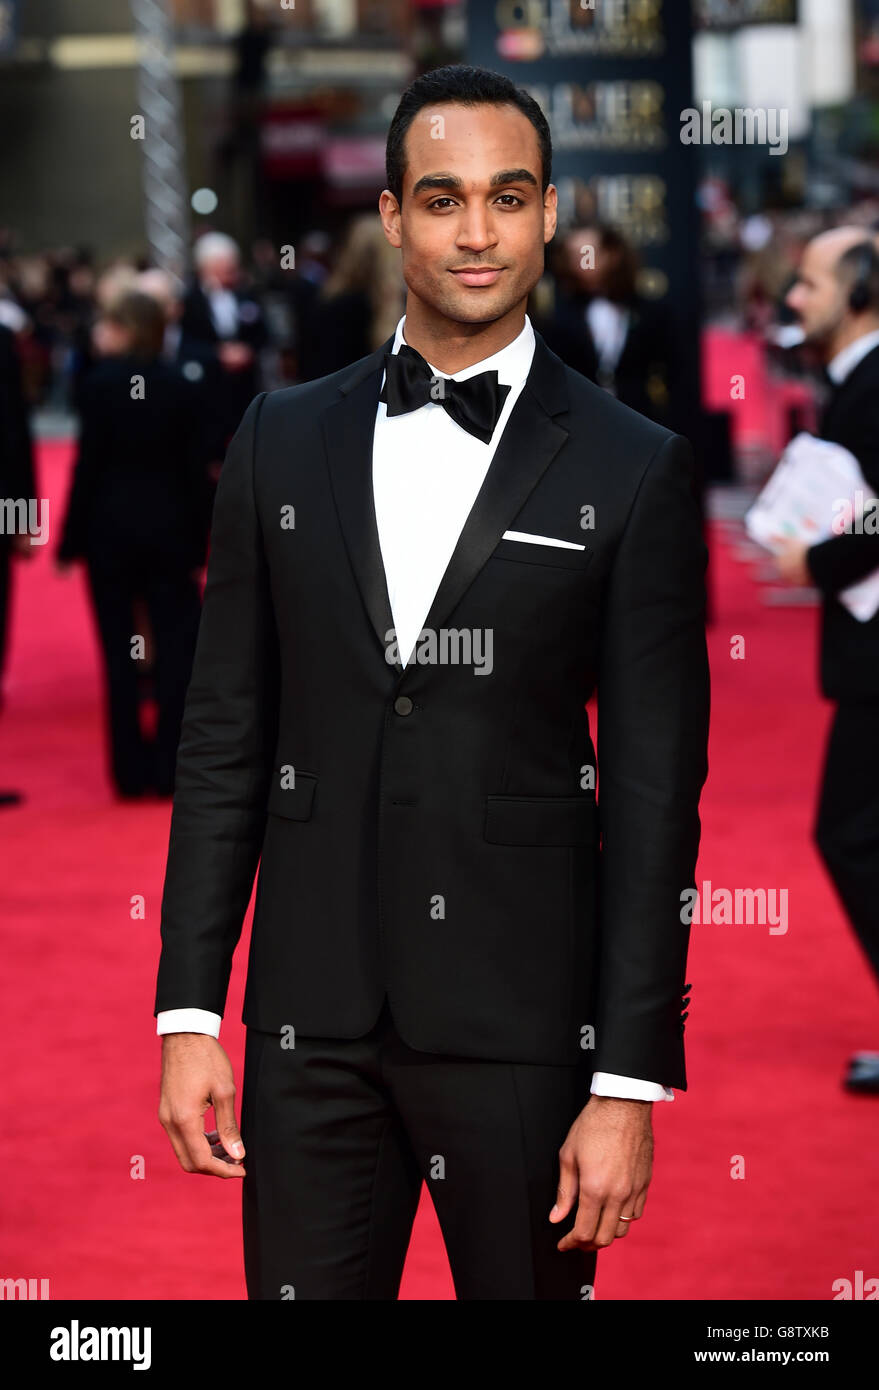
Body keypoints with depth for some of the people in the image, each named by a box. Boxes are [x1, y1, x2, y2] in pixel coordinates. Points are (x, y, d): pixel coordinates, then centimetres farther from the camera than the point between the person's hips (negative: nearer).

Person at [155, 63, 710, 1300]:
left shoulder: (634, 471, -2)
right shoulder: (285, 440, 7)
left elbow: (655, 792, -3)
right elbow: (224, 734, 9)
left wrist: (631, 1084, -8)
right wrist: (188, 1012, 3)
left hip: (521, 1018, -2)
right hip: (312, 1015, 2)